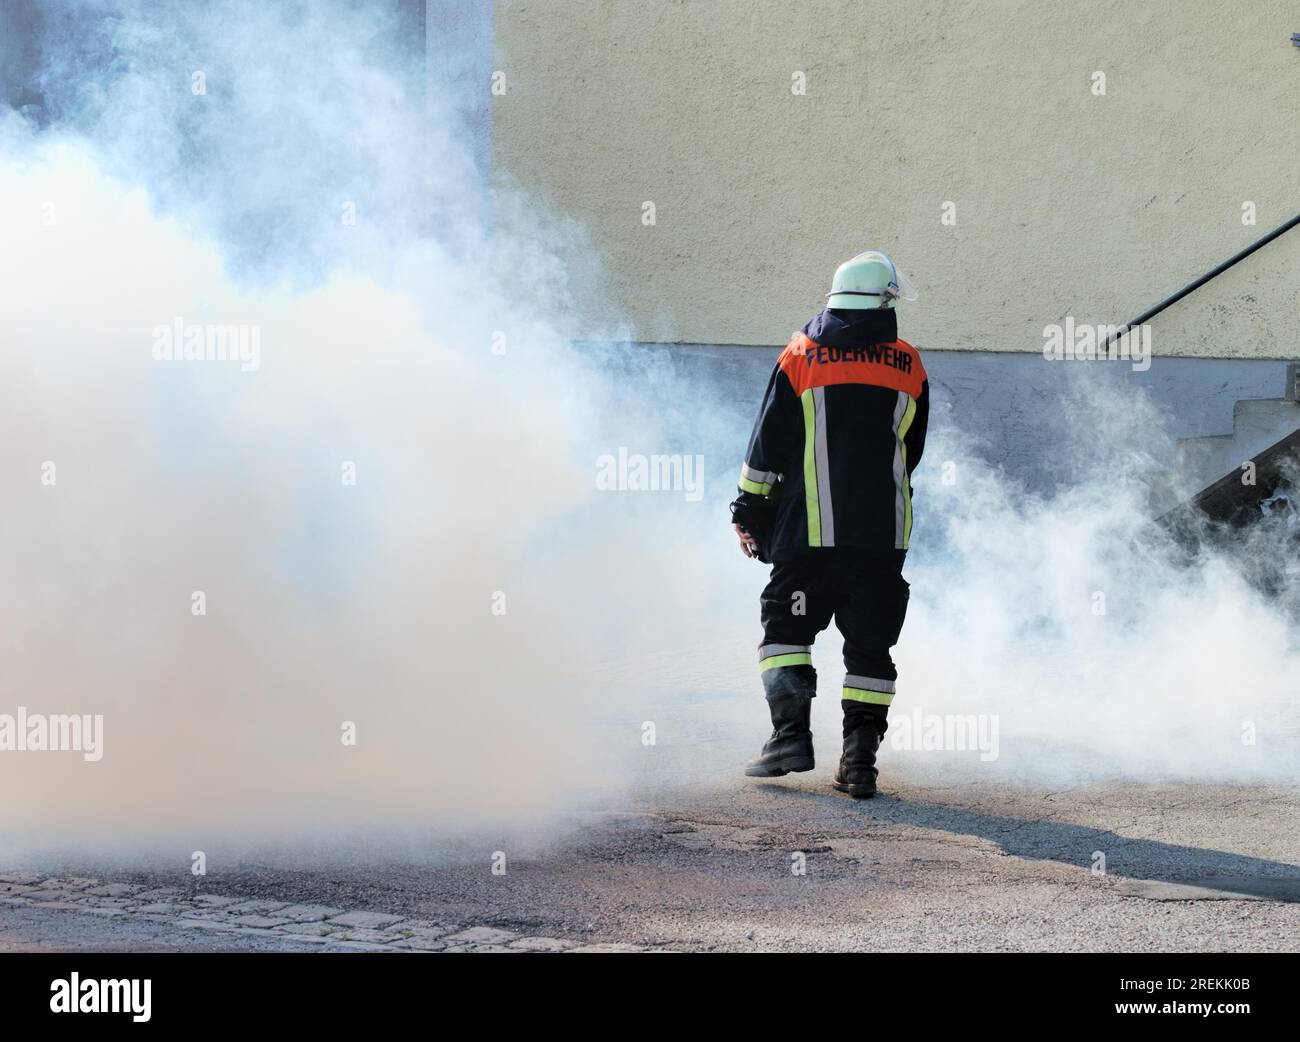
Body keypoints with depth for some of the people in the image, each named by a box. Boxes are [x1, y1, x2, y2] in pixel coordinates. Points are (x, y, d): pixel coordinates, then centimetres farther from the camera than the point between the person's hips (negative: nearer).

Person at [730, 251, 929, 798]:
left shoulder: (801, 357, 0)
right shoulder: (909, 365, 5)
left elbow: (768, 444, 0)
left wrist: (750, 510, 9)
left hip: (812, 527, -2)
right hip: (885, 532, 2)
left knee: (785, 626, 9)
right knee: (870, 642, 8)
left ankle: (791, 732, -6)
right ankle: (860, 758, 2)